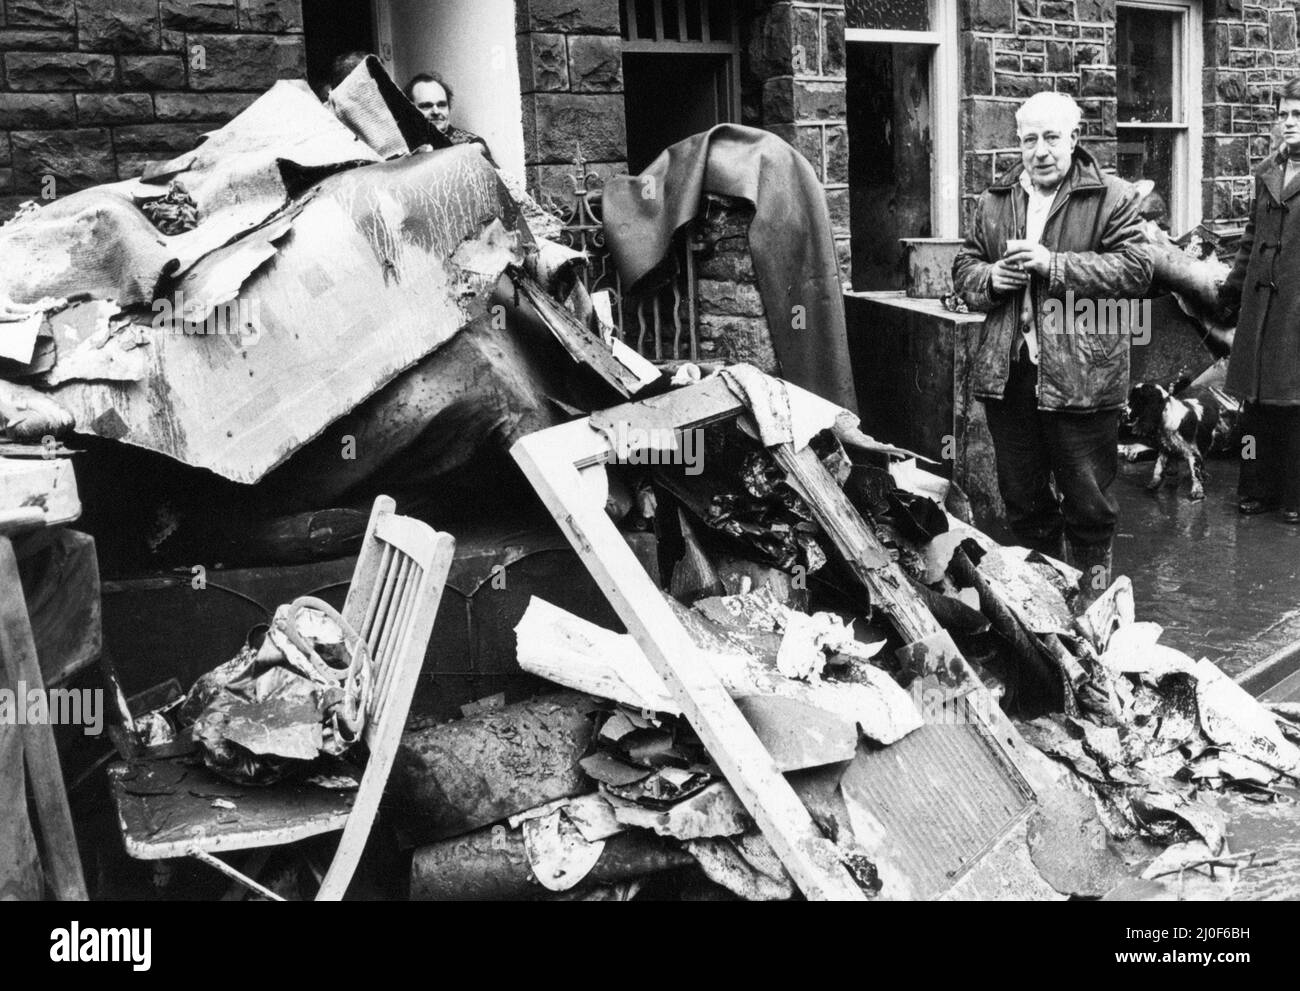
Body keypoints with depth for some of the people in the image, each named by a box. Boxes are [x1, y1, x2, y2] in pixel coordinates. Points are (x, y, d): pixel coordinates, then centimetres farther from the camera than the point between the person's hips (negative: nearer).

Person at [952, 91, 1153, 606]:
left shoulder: (1113, 198, -2)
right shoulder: (994, 200, 12)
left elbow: (1136, 268, -12)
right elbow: (963, 265, 17)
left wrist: (1055, 265, -19)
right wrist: (990, 277, -6)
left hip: (1081, 376, -4)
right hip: (1006, 373, 5)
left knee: (1089, 505, 4)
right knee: (1022, 501, 15)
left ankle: (1090, 602, 19)